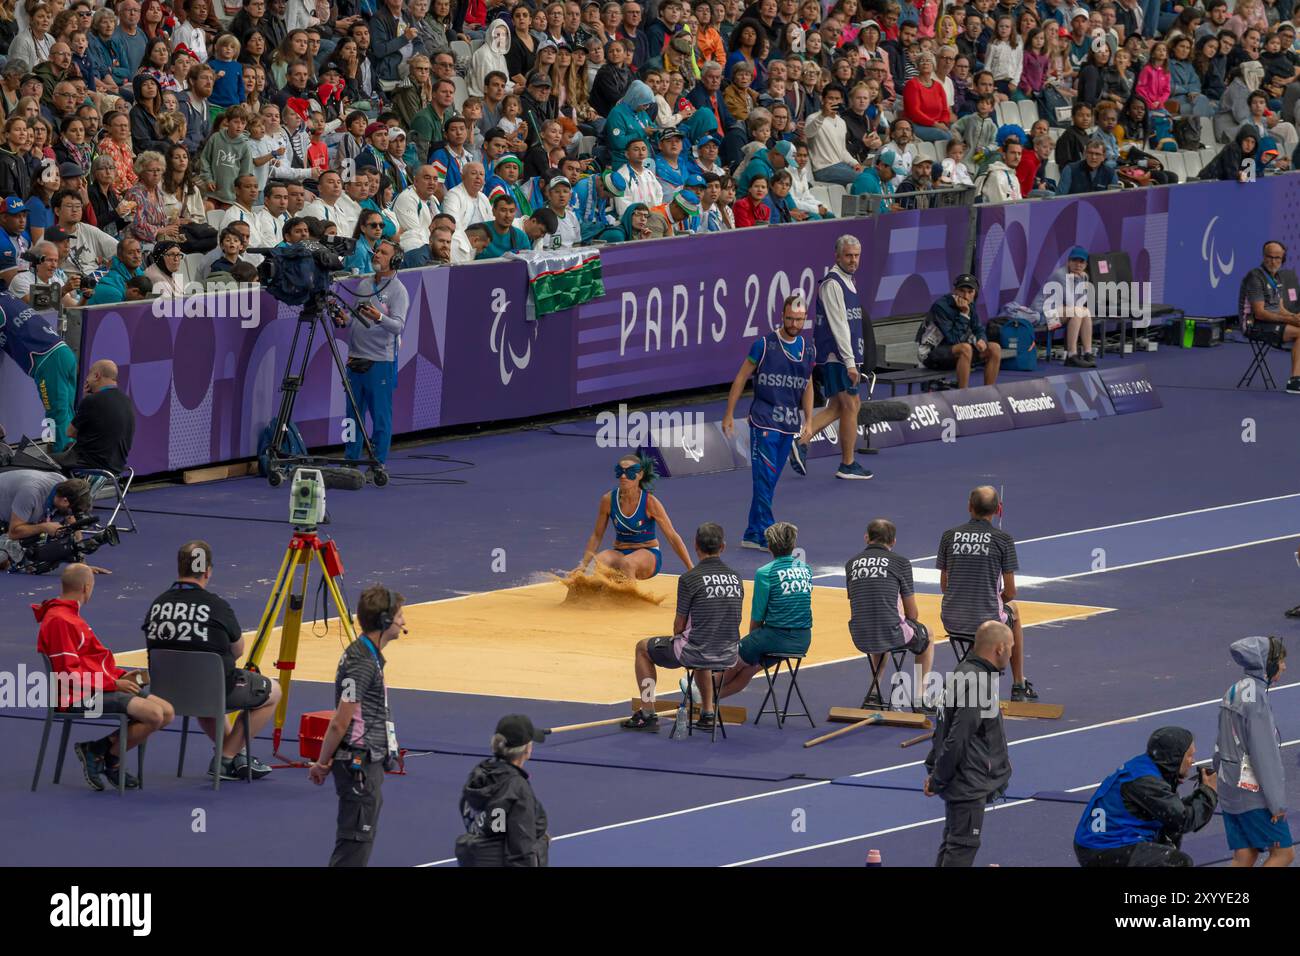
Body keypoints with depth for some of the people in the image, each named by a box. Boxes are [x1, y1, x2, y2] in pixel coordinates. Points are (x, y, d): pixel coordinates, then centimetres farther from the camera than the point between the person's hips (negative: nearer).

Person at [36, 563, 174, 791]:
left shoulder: (69, 616, 20)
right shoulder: (59, 621, -14)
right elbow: (68, 673, -19)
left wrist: (121, 676, 9)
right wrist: (113, 684, -16)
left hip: (101, 687, 11)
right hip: (82, 696, -11)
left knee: (166, 712, 0)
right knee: (153, 714, -24)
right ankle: (109, 756, -4)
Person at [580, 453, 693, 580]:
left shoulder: (650, 502, -13)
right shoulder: (608, 500, -5)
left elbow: (672, 536, -10)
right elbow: (597, 536, 7)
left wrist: (691, 569, -11)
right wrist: (583, 565, 0)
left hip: (649, 555, -3)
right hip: (619, 553, 3)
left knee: (627, 564, -39)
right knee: (595, 563, -33)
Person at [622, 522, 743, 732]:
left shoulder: (689, 579, -13)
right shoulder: (736, 578, 4)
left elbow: (679, 625, -5)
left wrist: (679, 642, 19)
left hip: (697, 652, -5)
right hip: (729, 655, 5)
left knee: (643, 648, 21)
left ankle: (648, 715, 20)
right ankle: (707, 713, 34)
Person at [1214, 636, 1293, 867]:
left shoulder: (1233, 692, 10)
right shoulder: (1255, 697, -18)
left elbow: (1221, 747, 16)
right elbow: (1265, 754, -18)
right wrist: (1277, 802, -15)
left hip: (1230, 793, 9)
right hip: (1254, 796, -9)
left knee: (1244, 857, 9)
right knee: (1283, 854, 0)